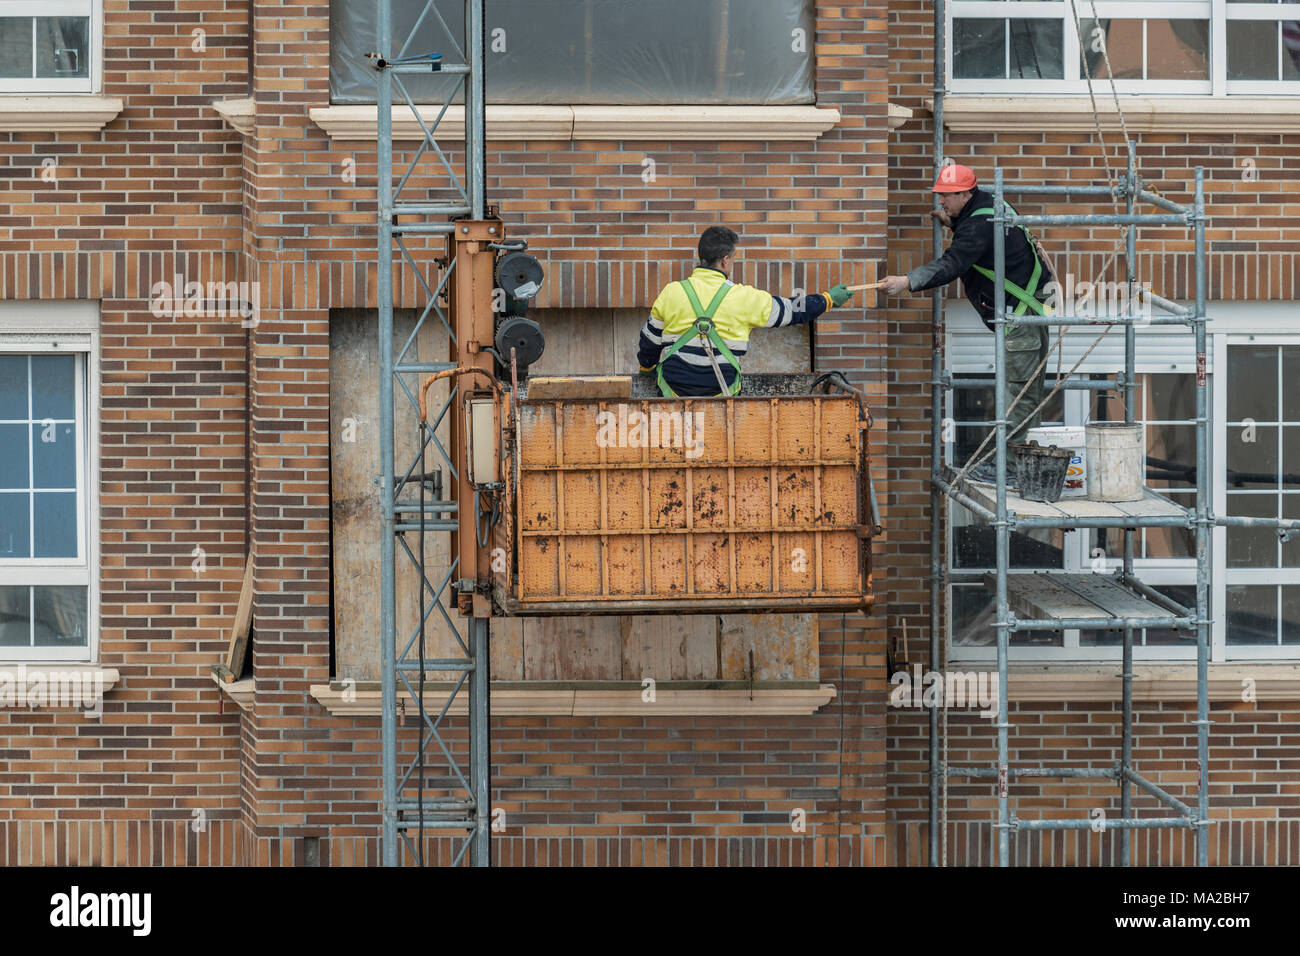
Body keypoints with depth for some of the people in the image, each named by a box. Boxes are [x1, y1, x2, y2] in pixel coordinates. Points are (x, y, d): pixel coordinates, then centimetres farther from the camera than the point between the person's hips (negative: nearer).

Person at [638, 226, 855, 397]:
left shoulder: (671, 293, -4)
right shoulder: (746, 298, -6)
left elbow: (649, 342, 9)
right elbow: (792, 311, 8)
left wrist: (646, 367, 30)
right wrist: (829, 299, 25)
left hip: (674, 387, 1)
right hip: (720, 390, -1)